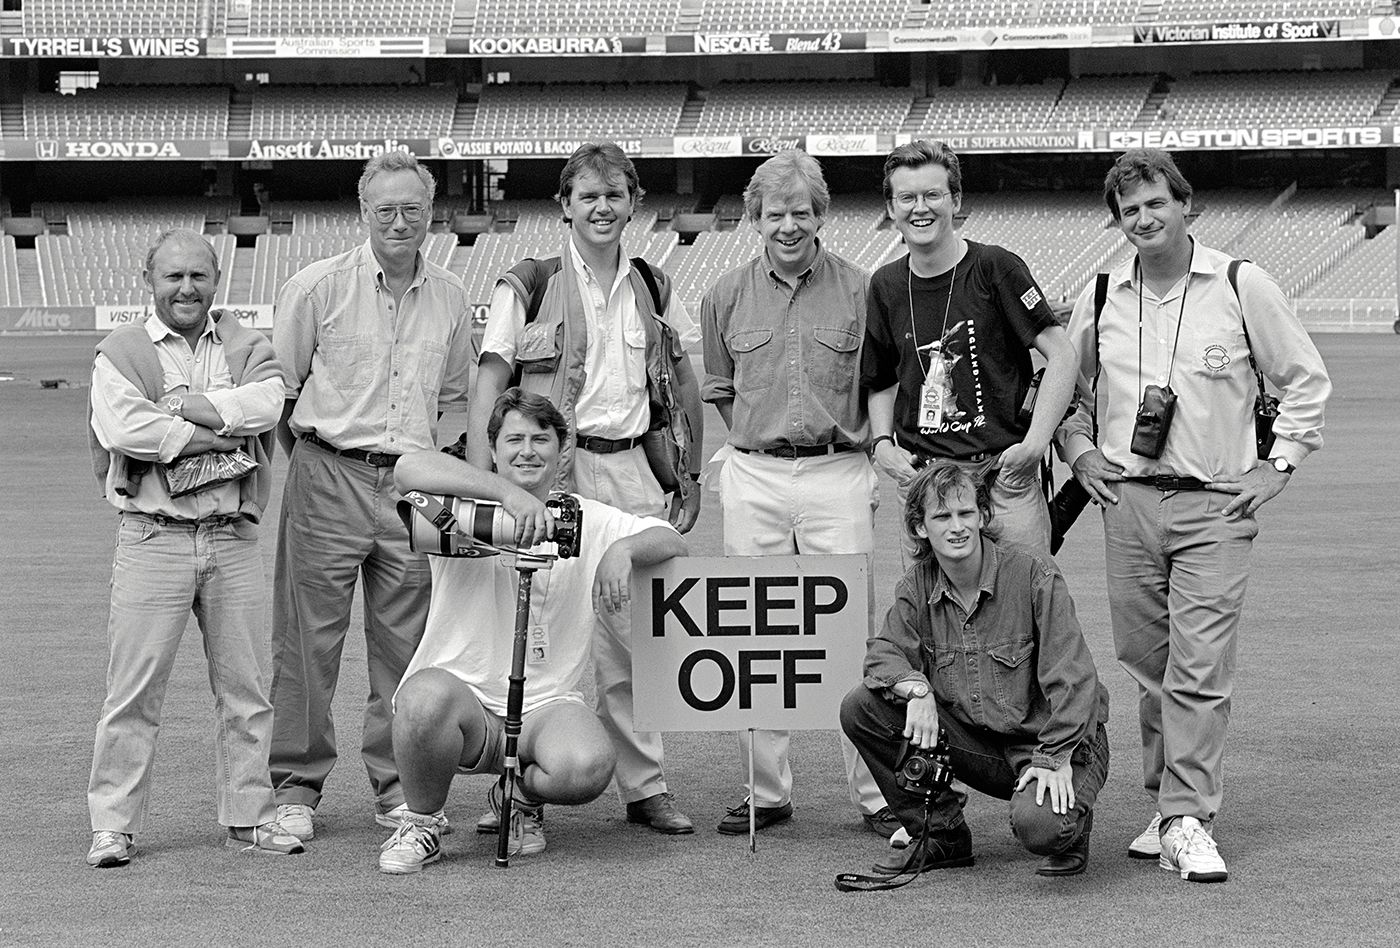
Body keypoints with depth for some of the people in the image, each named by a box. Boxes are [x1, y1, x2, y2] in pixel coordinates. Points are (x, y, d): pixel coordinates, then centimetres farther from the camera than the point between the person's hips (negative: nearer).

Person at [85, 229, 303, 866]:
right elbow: (122, 429, -14)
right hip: (153, 537, -3)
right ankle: (114, 825, 4)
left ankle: (250, 814, 19)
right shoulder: (120, 352, 4)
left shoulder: (246, 348, 13)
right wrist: (216, 435, -11)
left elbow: (265, 405, -9)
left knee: (244, 686, 8)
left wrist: (180, 403, -12)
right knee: (134, 688, -2)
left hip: (234, 539, 3)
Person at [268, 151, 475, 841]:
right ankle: (296, 787, 7)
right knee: (308, 641, -2)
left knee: (405, 645, 5)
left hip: (413, 487, 3)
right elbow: (276, 388, 3)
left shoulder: (451, 298, 11)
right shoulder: (318, 286, -2)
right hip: (329, 480, -3)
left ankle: (397, 787, 14)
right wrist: (313, 462, 3)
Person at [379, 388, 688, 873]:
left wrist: (623, 548, -20)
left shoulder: (588, 520, 10)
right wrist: (508, 492, -34)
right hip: (461, 696, -2)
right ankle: (420, 825, -8)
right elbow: (410, 468, -22)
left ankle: (522, 799, 9)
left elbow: (671, 541, 4)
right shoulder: (464, 507, -1)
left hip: (545, 707, 2)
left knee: (588, 766, -30)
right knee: (426, 695, -38)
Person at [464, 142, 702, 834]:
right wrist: (479, 485, -16)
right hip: (550, 473, -3)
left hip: (632, 471, 3)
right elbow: (488, 388, -6)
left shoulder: (653, 289, 13)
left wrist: (690, 475, 17)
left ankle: (645, 785, 12)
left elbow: (685, 387, 21)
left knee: (632, 630, 4)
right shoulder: (526, 286, 1)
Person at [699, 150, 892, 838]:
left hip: (837, 476, -2)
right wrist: (758, 443, 11)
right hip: (752, 479, 3)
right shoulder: (727, 297, 8)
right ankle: (767, 792, 14)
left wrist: (864, 457, 3)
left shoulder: (859, 290, 1)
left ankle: (875, 794, 2)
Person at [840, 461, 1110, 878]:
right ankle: (941, 833, 4)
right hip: (977, 743, 5)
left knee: (1040, 823, -36)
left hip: (1048, 739, -5)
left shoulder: (1033, 572, -15)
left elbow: (1070, 674, -17)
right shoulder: (918, 585, 1)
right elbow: (884, 652, -3)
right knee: (861, 707, -11)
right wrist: (917, 689, -26)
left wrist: (1054, 758, -24)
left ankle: (1070, 821, 6)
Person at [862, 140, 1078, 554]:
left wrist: (1034, 445, -13)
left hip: (1003, 472, -3)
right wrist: (883, 442, 5)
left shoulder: (995, 267, -5)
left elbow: (1061, 355, -6)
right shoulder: (885, 286, 8)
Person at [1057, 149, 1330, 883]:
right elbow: (1064, 385, 23)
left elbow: (1306, 378, 7)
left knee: (1200, 665, -11)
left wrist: (1279, 464, 1)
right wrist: (1078, 450, 9)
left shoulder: (1242, 286, -1)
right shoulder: (1099, 299, 8)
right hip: (1128, 499, 3)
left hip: (1215, 504, -3)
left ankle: (1188, 820, -9)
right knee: (1147, 663, 7)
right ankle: (1168, 806, 19)